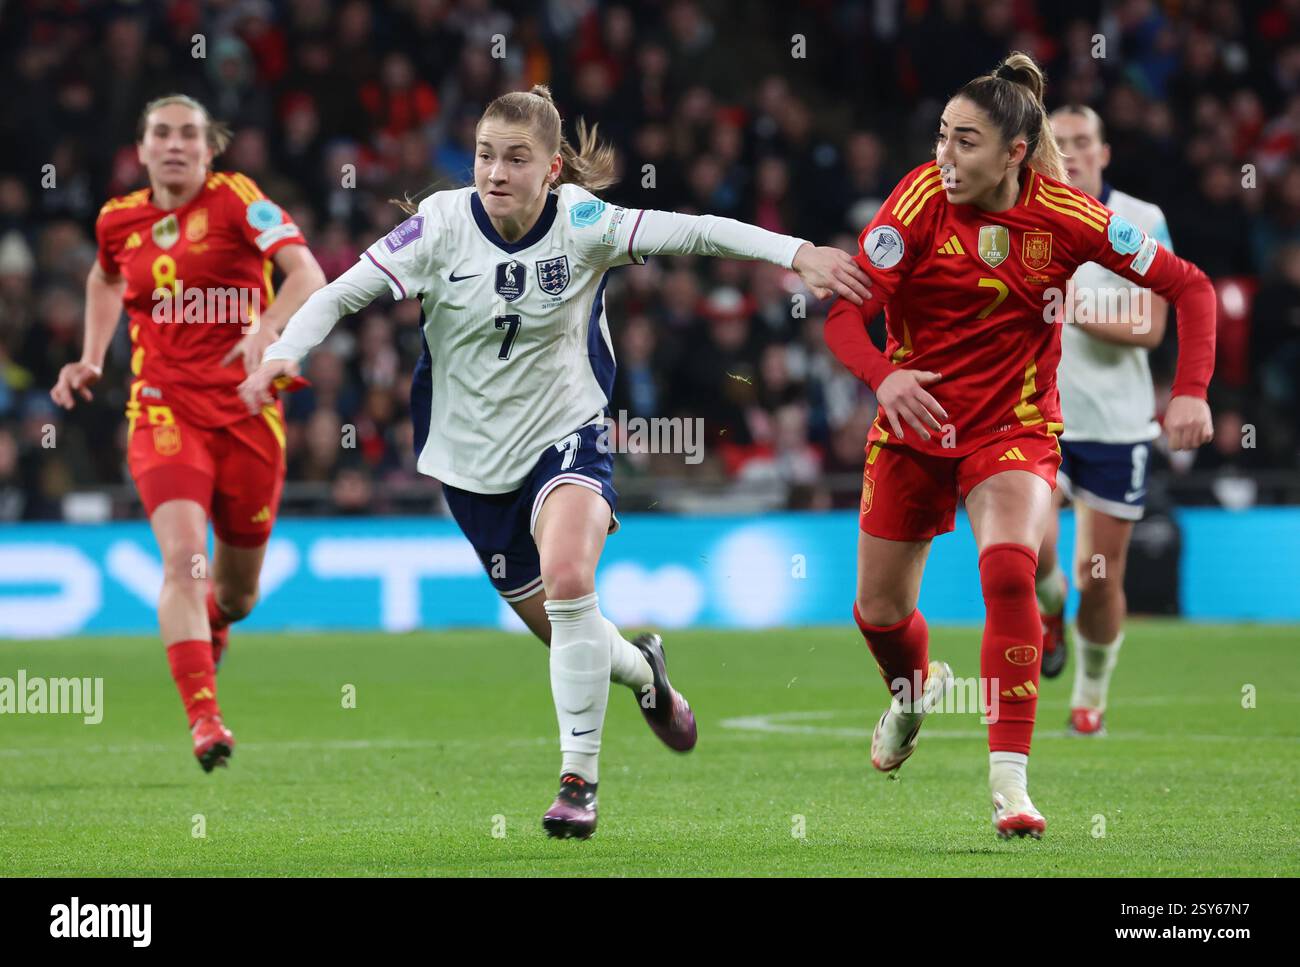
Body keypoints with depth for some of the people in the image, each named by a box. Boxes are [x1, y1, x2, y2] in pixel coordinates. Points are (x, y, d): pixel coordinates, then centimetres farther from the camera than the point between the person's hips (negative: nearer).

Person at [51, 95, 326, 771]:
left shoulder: (235, 198, -6)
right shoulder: (119, 220, 6)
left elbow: (306, 273, -19)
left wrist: (268, 329, -36)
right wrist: (91, 361, 18)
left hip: (246, 411, -1)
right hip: (164, 408, 1)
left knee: (236, 592, 11)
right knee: (183, 554, -24)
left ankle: (211, 622, 50)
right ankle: (203, 720, -29)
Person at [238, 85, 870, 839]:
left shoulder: (581, 223, -14)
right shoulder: (443, 225, -13)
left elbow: (697, 232, -19)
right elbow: (344, 292, -12)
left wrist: (797, 254, -29)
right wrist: (286, 352, -29)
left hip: (566, 436, -2)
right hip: (473, 456, 2)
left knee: (567, 577, -29)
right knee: (559, 629, 10)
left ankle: (579, 778, -18)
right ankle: (642, 670, 47)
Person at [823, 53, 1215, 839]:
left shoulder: (1064, 216, -15)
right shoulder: (920, 200, -16)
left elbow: (1189, 286, -7)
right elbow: (845, 310, -20)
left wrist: (1191, 391, -19)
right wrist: (883, 376, -40)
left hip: (1014, 429, -2)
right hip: (914, 425, 2)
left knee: (1009, 573, -28)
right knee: (880, 610, 13)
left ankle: (1010, 781, -24)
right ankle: (915, 688, 51)